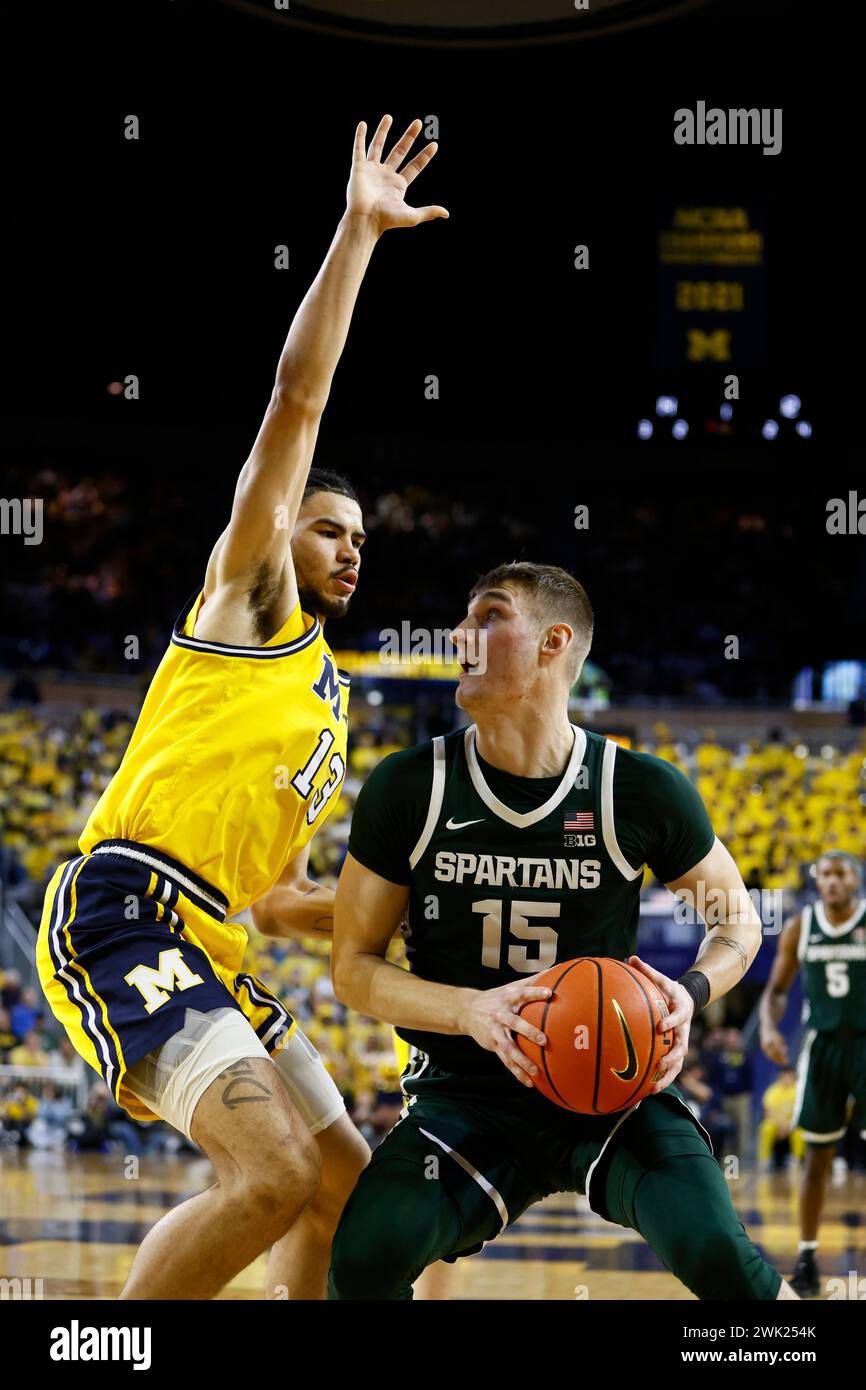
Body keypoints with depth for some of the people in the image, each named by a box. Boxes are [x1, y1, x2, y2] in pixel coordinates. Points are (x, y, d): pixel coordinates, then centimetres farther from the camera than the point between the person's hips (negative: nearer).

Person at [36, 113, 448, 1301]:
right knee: (275, 1173, -23)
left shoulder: (328, 703, 30)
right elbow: (297, 400, -1)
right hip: (124, 912, -10)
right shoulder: (250, 600, 8)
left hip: (209, 947, 10)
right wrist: (357, 234, 0)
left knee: (348, 1181, 7)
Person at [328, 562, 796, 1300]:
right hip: (469, 1094, 1)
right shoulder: (407, 790, -6)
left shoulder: (643, 793, -7)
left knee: (717, 1252, -27)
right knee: (365, 1256, -26)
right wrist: (472, 1010, -21)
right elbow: (354, 965, -1)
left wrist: (690, 992, -15)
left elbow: (737, 919, 9)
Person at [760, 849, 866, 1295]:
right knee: (818, 1157, 5)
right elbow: (777, 989, 9)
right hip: (821, 1045, 2)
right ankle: (807, 1257, 12)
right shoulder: (799, 928, 2)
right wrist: (769, 1027, -9)